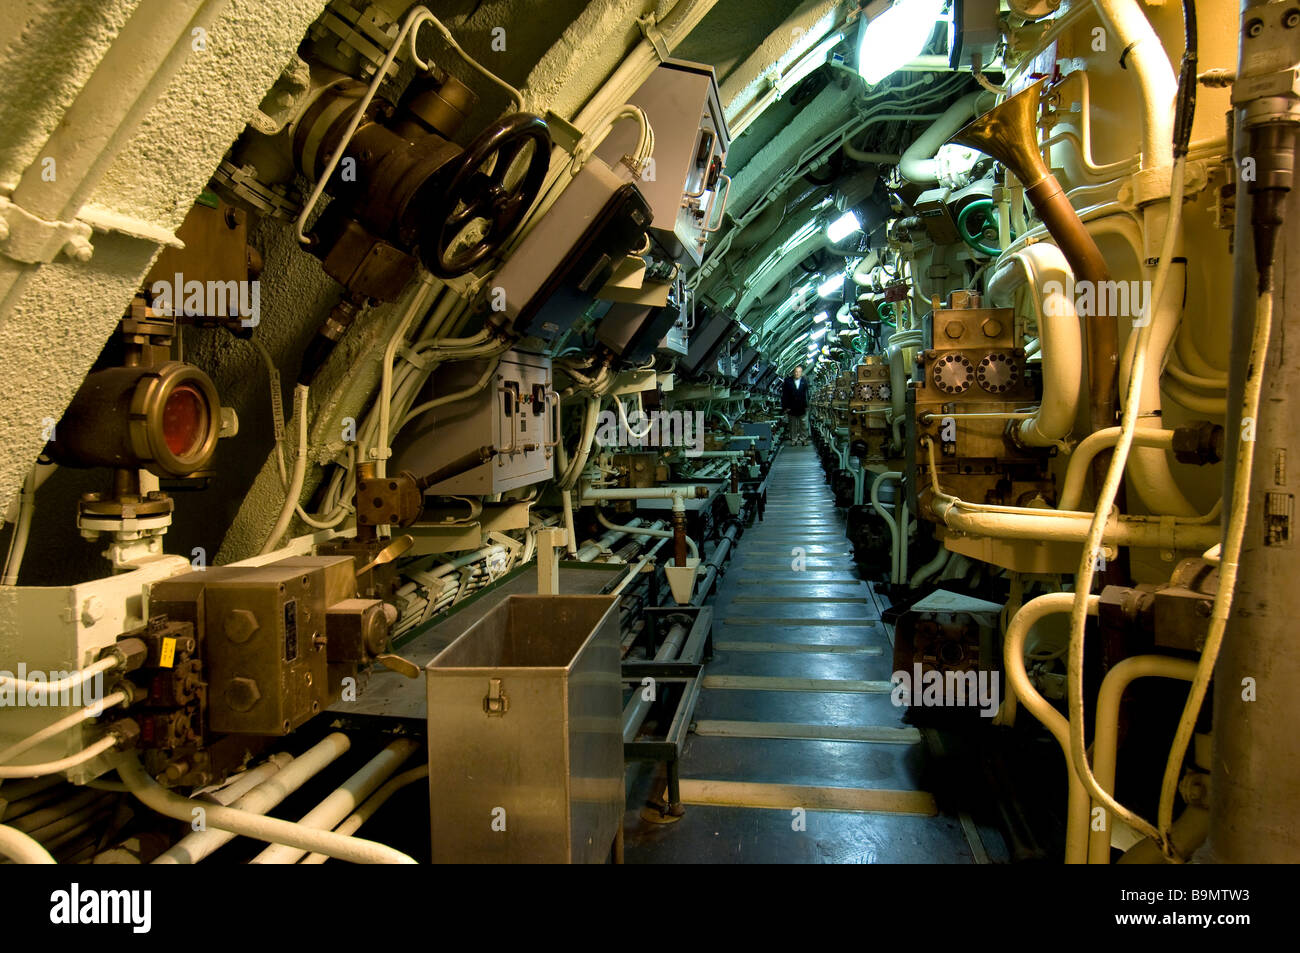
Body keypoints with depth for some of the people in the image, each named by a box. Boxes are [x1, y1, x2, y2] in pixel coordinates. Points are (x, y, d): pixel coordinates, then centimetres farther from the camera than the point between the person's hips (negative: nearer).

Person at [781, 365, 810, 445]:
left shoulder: (804, 382, 3)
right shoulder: (788, 381, -2)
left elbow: (806, 395, 6)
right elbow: (784, 395, -2)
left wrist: (806, 406, 0)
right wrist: (785, 407, -7)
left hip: (802, 408, 1)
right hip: (791, 408, -1)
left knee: (804, 425, 4)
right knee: (793, 425, 8)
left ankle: (803, 439, 14)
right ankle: (793, 440, 17)